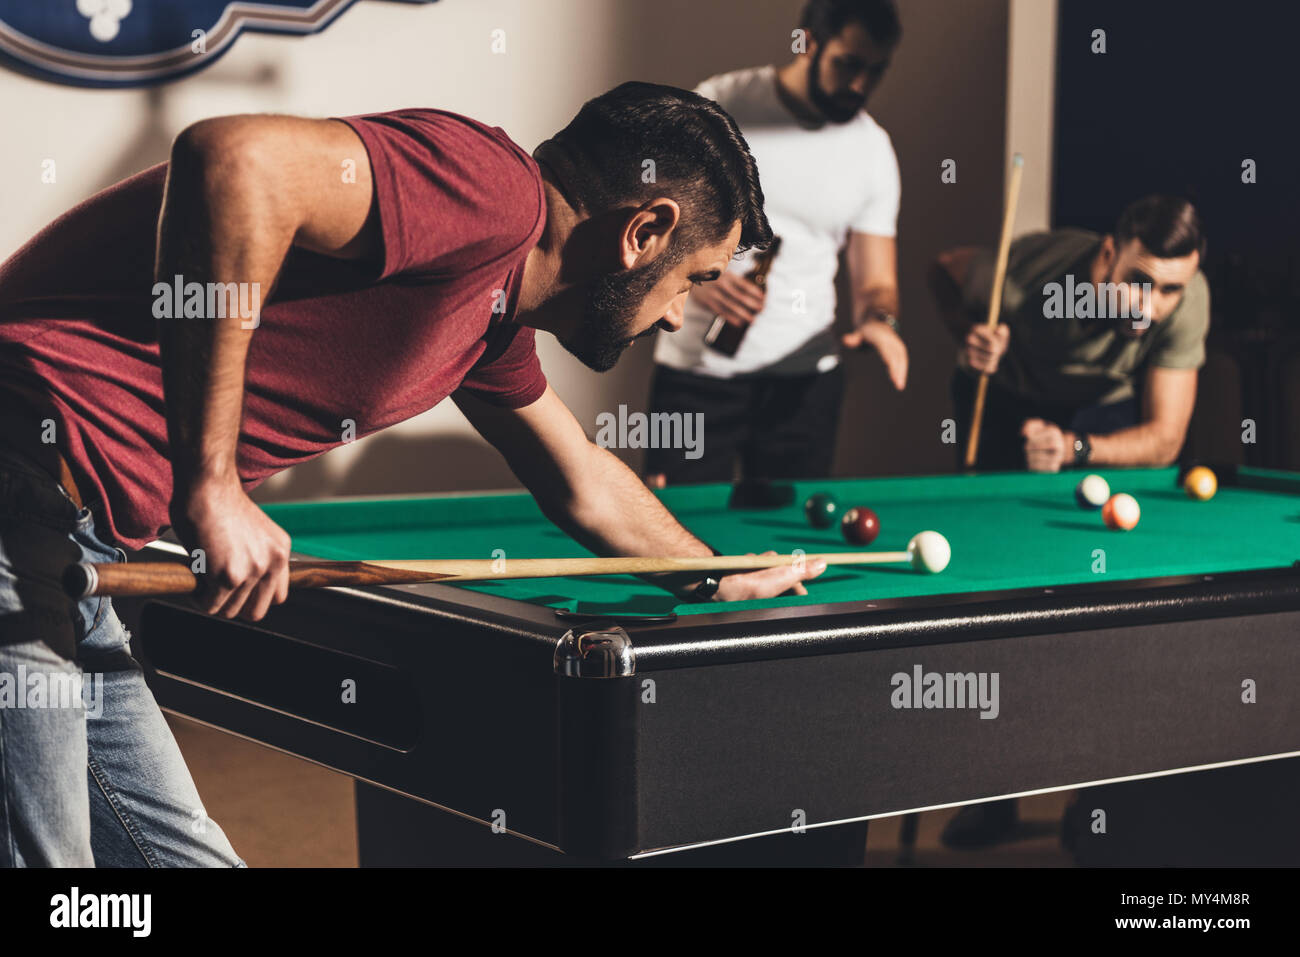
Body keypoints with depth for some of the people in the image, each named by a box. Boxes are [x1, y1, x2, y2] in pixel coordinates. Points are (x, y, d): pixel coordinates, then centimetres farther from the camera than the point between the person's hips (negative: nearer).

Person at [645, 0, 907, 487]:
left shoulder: (873, 150, 4)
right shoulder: (718, 105, -5)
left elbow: (875, 279, 7)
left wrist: (878, 319, -16)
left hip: (803, 378, 3)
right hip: (696, 372, -2)